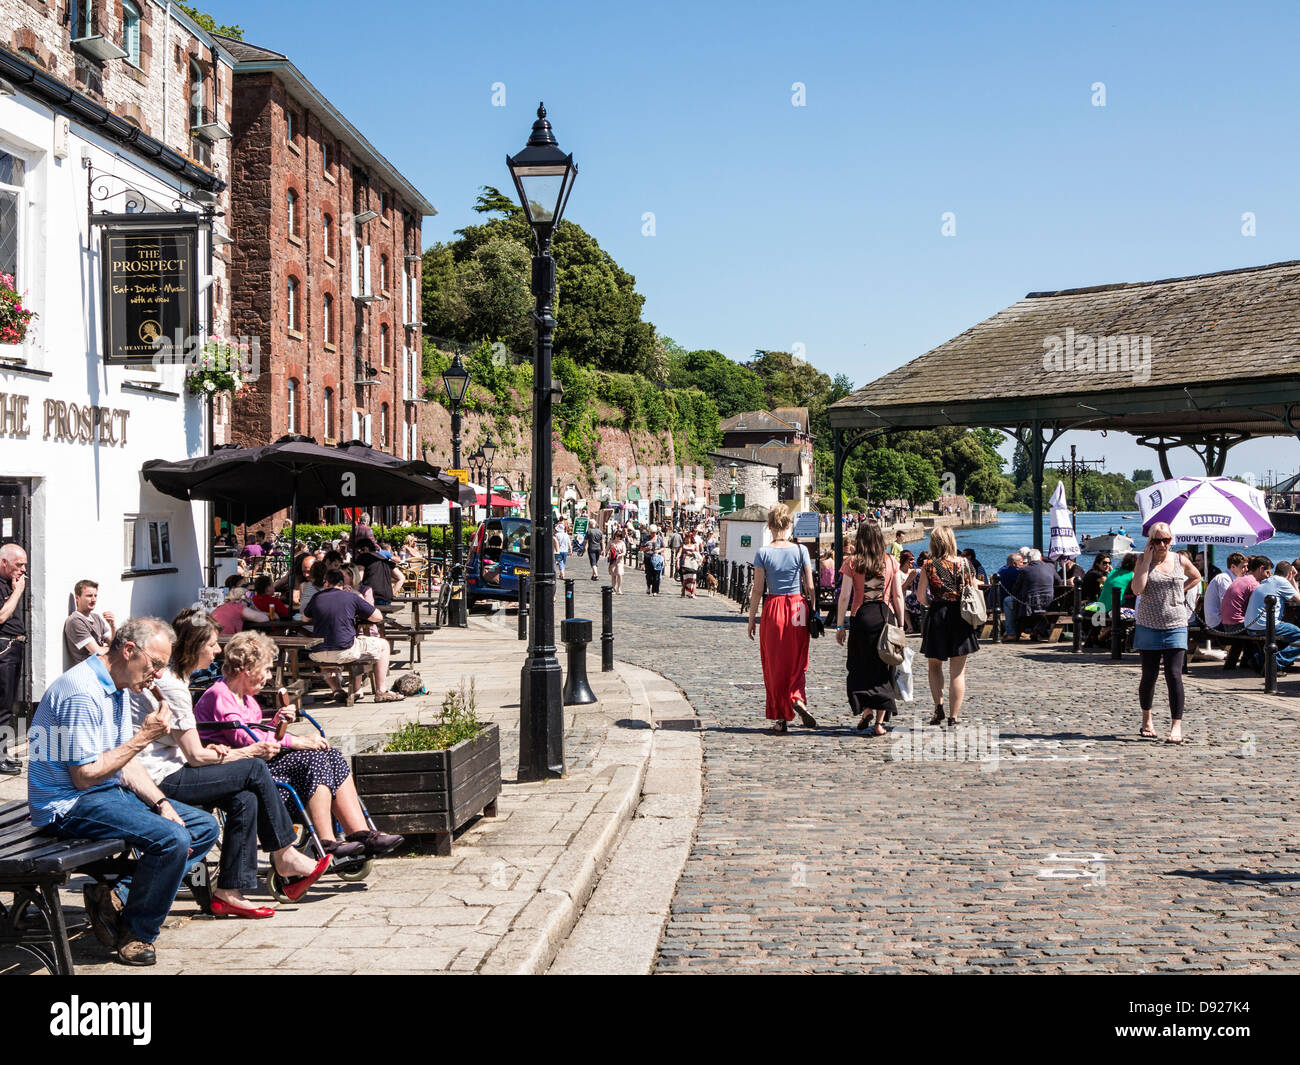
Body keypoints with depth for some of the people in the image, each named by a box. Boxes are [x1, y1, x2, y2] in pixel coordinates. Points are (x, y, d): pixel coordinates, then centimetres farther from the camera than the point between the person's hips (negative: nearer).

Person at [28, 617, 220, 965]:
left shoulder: (117, 688, 12)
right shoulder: (82, 694, -21)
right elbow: (84, 776, -22)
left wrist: (161, 803, 0)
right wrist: (143, 737, -19)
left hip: (112, 792, 11)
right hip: (70, 804, -10)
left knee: (204, 827, 4)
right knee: (172, 839, -27)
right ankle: (135, 935, -7)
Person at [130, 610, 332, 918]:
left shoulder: (169, 676, 15)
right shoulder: (171, 686, -18)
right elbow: (196, 757, -17)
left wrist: (213, 750, 5)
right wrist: (250, 751, -6)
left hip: (164, 772, 10)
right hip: (160, 780, -10)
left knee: (245, 799, -7)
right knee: (255, 769, -12)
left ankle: (229, 893, -5)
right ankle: (285, 857, 0)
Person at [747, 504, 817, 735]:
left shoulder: (763, 553, -6)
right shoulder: (800, 551, -2)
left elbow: (758, 590, -5)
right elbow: (810, 587, 0)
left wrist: (751, 619, 3)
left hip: (773, 608, -1)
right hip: (798, 607, 1)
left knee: (774, 665, 8)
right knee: (796, 662, 15)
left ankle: (781, 720, 9)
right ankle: (797, 698, -12)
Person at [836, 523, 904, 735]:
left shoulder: (853, 562, -3)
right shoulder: (891, 561, 2)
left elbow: (844, 596, -5)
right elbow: (898, 595, 2)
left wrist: (841, 625, 0)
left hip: (861, 617, -1)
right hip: (885, 616, 2)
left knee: (861, 666, 14)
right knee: (882, 666, 6)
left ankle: (866, 710, 5)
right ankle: (880, 721, 4)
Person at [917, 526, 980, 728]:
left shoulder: (929, 566, -5)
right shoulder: (963, 563, -2)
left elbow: (921, 596, -7)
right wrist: (975, 583, 21)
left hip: (936, 617, 0)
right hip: (959, 617, 0)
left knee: (935, 666, 19)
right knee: (957, 671, 4)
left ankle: (939, 706, 3)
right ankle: (953, 717, 2)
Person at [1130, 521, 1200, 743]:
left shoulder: (1181, 561, 5)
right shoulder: (1143, 561, 0)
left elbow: (1196, 577, 26)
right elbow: (1137, 589, -15)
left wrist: (1179, 590, 9)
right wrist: (1147, 560, -13)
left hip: (1175, 627, 0)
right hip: (1149, 626, 0)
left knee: (1174, 675, -10)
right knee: (1149, 675, 7)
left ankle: (1176, 726, -11)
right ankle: (1146, 721, 26)